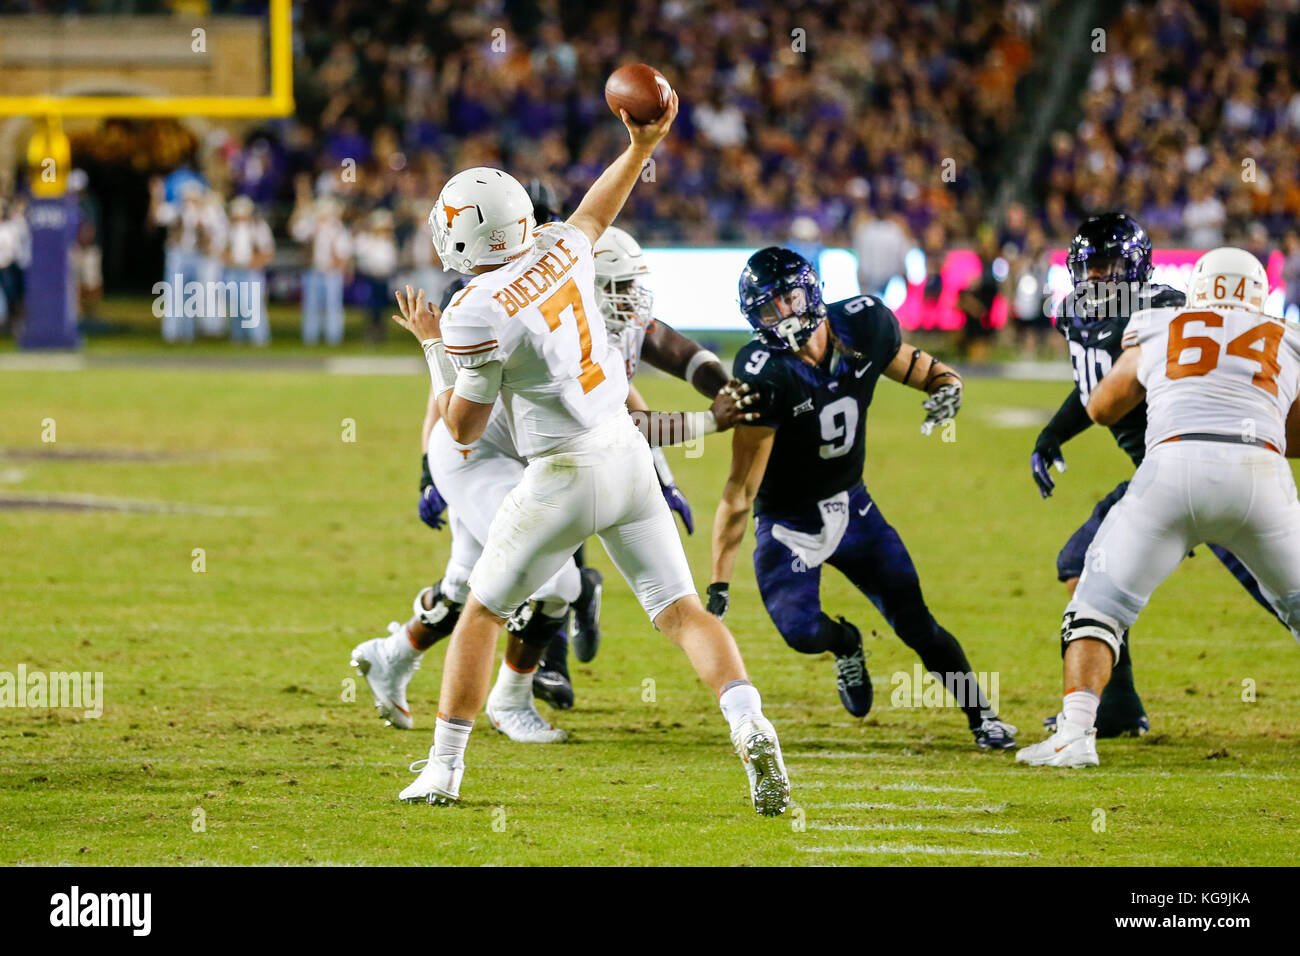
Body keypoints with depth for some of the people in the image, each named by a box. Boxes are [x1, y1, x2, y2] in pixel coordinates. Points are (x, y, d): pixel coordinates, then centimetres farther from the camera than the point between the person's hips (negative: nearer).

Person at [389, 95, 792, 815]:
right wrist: (642, 145, 36)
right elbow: (594, 215, 26)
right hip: (627, 454, 6)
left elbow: (464, 429, -7)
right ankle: (749, 726, -18)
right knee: (681, 609, 4)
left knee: (481, 613, 12)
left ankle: (444, 768, 16)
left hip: (564, 478, -6)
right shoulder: (559, 250, 1)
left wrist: (433, 346, 5)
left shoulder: (477, 315, -17)